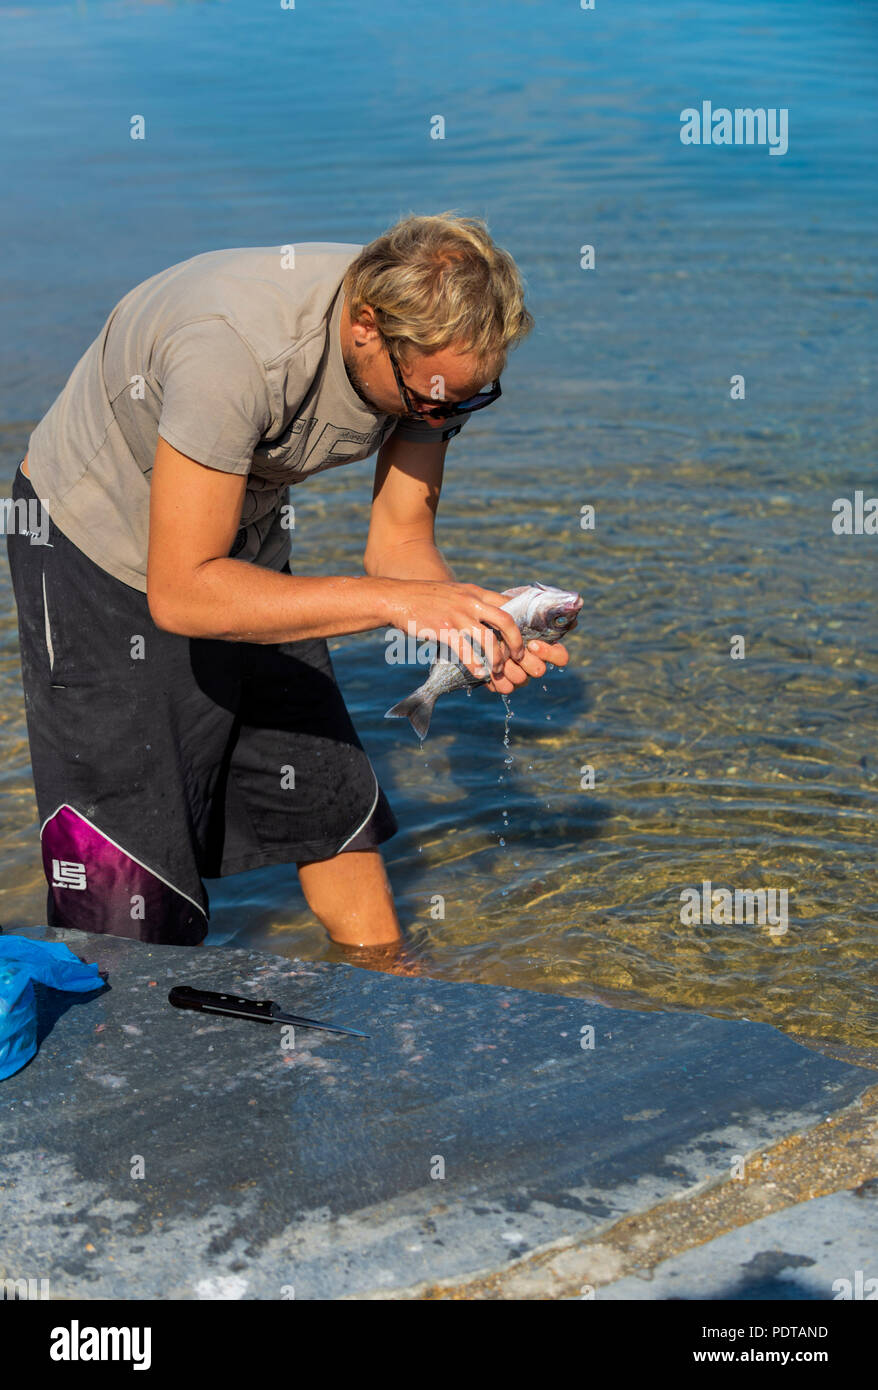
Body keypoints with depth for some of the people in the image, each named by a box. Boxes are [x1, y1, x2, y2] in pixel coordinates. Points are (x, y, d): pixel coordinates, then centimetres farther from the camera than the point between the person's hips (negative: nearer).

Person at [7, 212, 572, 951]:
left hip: (242, 532, 6)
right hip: (98, 543, -6)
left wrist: (474, 628, -30)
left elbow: (402, 539, -10)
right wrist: (395, 600, -42)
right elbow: (182, 594, -39)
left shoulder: (431, 347, -19)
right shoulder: (236, 348, -40)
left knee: (330, 792, 10)